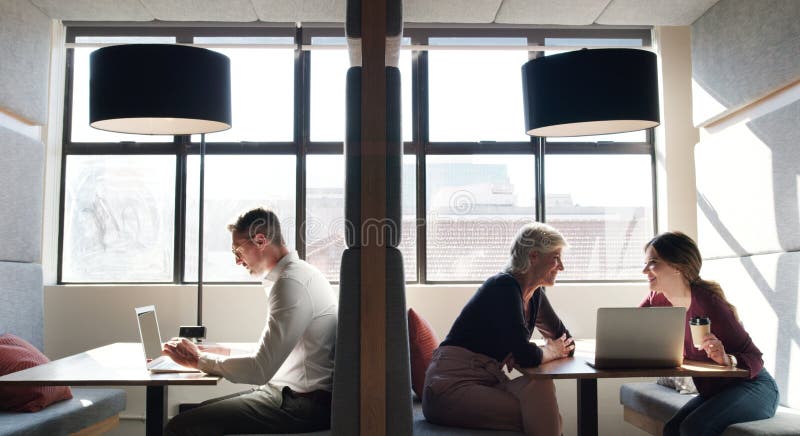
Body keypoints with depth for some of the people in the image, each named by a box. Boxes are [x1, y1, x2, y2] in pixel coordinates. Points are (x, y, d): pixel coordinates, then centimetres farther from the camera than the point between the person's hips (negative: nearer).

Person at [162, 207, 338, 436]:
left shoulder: (291, 282, -17)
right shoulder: (300, 274, 16)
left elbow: (260, 370, -19)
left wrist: (198, 359, -6)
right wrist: (224, 352, 12)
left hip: (303, 403, -10)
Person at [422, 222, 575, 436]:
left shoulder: (535, 296, 13)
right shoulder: (504, 286, -14)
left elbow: (567, 342, 19)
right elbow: (526, 355, -19)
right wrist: (551, 351, 2)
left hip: (487, 382, 8)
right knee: (538, 417, -24)